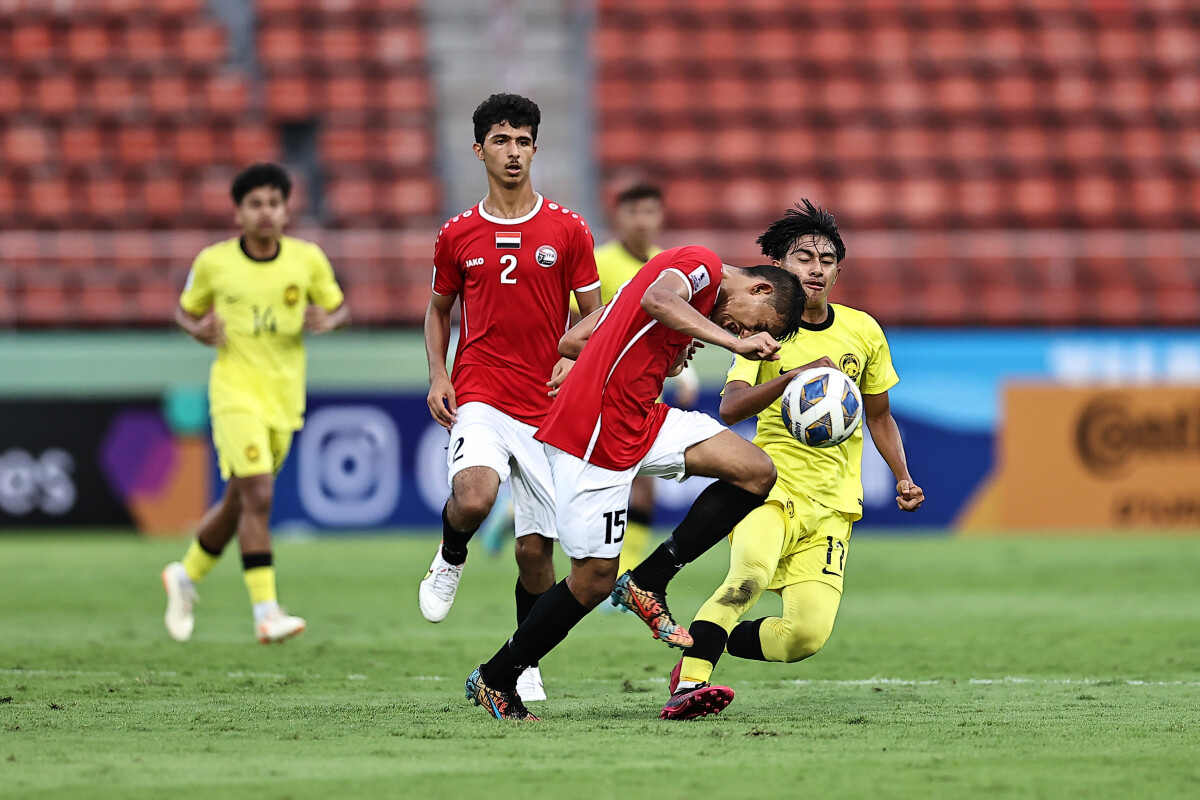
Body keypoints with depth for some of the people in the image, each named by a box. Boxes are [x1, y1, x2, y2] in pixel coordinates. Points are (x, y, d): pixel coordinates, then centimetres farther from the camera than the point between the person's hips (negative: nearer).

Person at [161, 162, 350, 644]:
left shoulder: (307, 259, 1)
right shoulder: (213, 262, -3)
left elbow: (340, 309, 12)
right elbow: (186, 310, 12)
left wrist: (326, 320, -11)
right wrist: (199, 329, -11)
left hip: (285, 398, 4)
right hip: (235, 391, -4)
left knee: (239, 503, 14)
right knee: (258, 496, -18)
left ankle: (186, 577, 38)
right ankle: (266, 613, -18)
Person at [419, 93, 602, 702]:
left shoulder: (567, 230, 3)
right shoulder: (457, 236, 6)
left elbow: (594, 315, 7)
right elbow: (439, 309, 19)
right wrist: (438, 375, 3)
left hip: (547, 410, 1)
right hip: (478, 396, -1)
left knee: (536, 549, 2)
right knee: (473, 497, -31)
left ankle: (525, 661, 22)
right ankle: (450, 561, 3)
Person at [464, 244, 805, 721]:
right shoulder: (702, 265, -6)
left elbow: (571, 341, 21)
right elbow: (658, 300, -32)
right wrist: (734, 343, -34)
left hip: (640, 421, 9)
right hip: (593, 434, -9)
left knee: (756, 471, -2)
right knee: (593, 581, -2)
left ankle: (648, 583, 3)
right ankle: (494, 680, 16)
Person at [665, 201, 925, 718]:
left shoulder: (862, 331, 8)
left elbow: (879, 416, 22)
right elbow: (729, 408, -20)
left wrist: (903, 479, 9)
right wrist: (793, 377, -35)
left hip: (832, 505, 4)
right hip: (772, 487, -4)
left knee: (808, 633, -13)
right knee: (749, 578, -36)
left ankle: (701, 647, 11)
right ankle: (688, 684, -31)